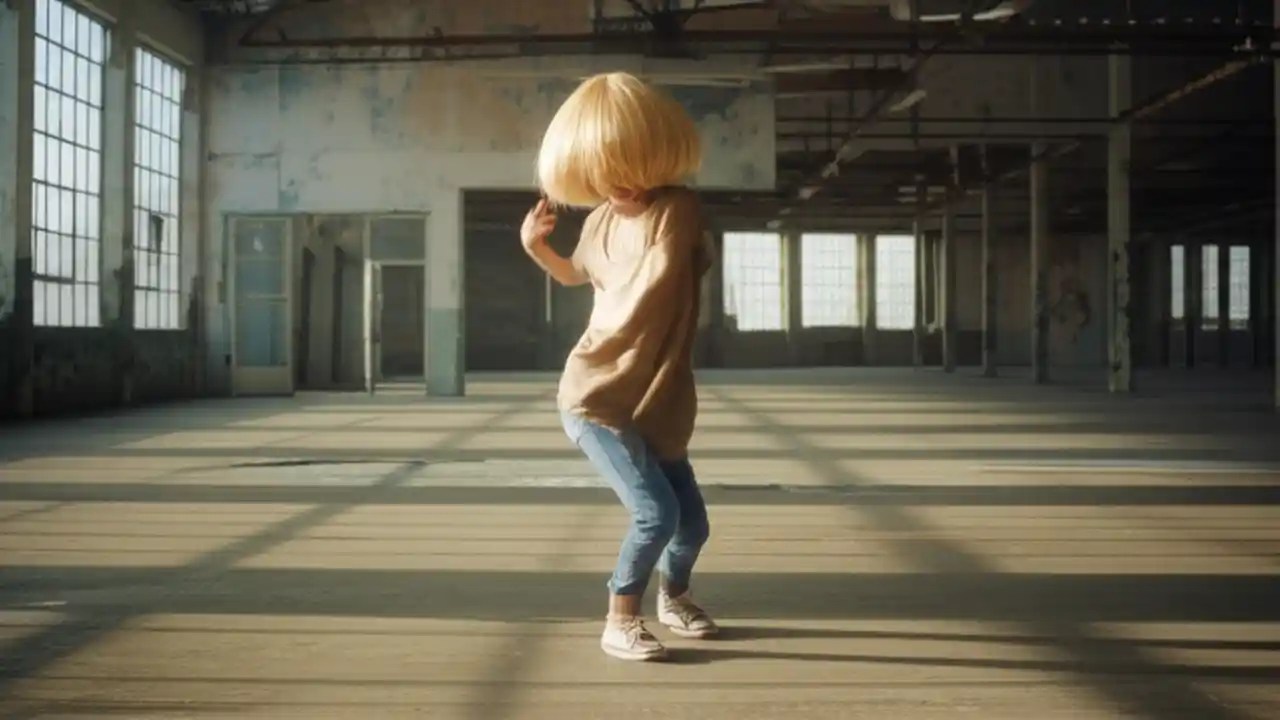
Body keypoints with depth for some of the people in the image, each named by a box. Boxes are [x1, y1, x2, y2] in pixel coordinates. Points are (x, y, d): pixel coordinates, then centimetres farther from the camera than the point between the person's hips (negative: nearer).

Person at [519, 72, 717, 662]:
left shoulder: (678, 211, -13)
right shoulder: (599, 222, 0)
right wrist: (535, 246, 7)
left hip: (658, 409, 1)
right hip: (593, 401, 0)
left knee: (692, 524, 10)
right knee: (655, 512, -17)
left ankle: (673, 599, 43)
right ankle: (620, 623, 2)